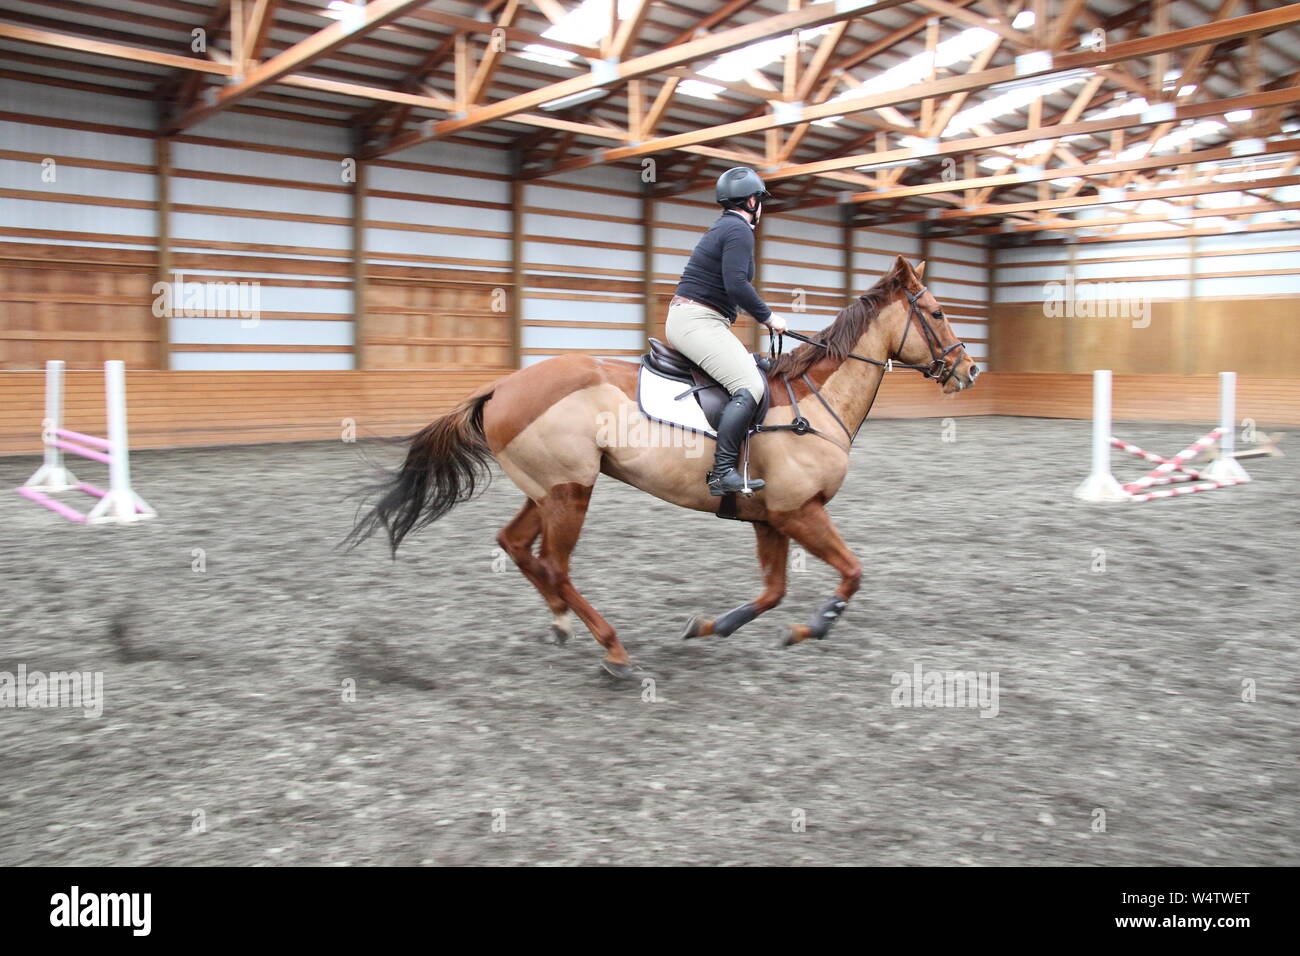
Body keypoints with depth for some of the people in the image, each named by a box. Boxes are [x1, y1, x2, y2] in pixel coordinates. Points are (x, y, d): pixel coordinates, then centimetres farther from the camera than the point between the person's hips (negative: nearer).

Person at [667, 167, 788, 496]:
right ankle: (722, 473, -27)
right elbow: (737, 286, -22)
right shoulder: (739, 231, -10)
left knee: (756, 367, 16)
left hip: (685, 320, 11)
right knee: (750, 386, -21)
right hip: (697, 322, -11)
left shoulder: (723, 228, 22)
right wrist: (768, 317, -10)